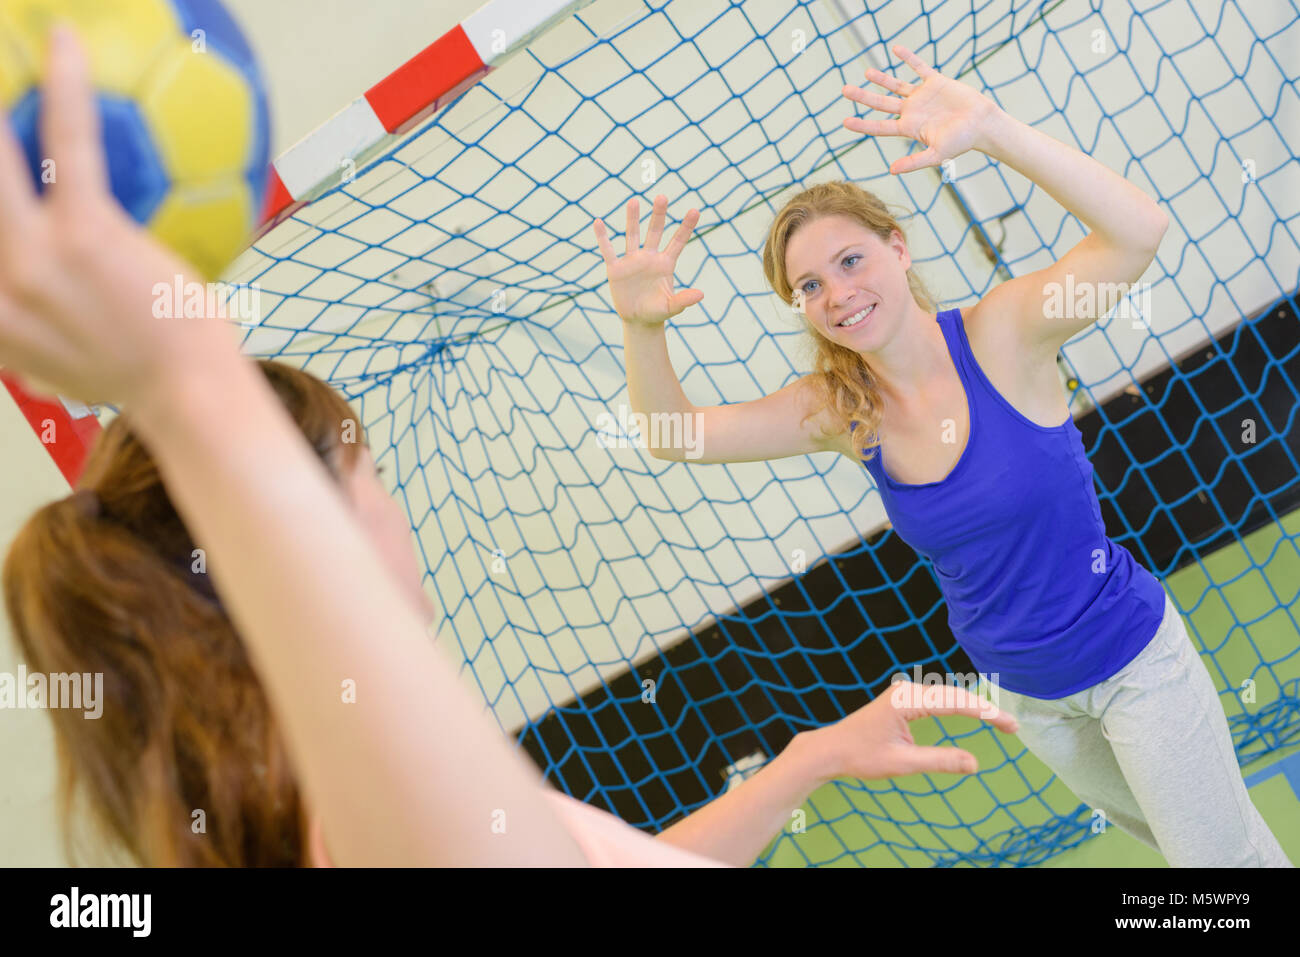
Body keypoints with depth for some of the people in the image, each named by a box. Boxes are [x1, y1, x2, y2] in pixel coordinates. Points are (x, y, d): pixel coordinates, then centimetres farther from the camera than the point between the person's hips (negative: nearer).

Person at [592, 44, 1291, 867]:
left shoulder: (999, 335, -23)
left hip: (1132, 656, -5)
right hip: (1023, 690, 5)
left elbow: (1139, 232, -39)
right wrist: (642, 328, -32)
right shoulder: (839, 411, -10)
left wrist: (991, 130, -49)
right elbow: (673, 433, -13)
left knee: (1224, 855, 7)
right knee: (1149, 823, 27)